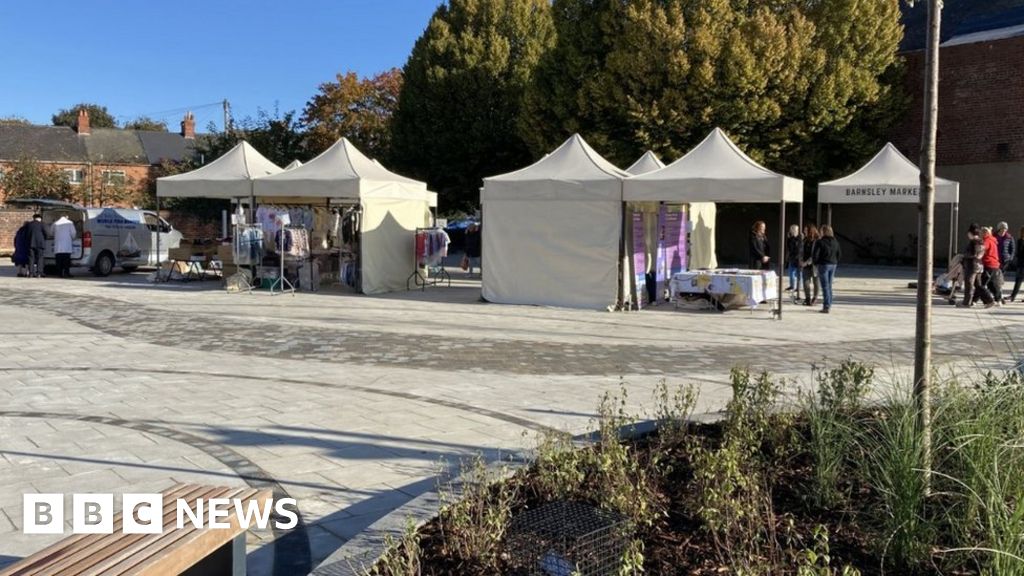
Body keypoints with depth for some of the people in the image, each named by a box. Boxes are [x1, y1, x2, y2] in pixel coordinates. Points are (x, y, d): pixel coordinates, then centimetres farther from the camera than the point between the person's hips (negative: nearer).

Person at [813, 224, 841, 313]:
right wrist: (835, 261, 16)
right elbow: (839, 254, 10)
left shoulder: (820, 242, -13)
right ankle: (829, 305, 20)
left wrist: (815, 263, 1)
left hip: (823, 265, -6)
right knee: (829, 286, 15)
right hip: (833, 265, 6)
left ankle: (826, 306, -7)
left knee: (825, 286, -4)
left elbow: (815, 255, -15)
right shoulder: (835, 242, 7)